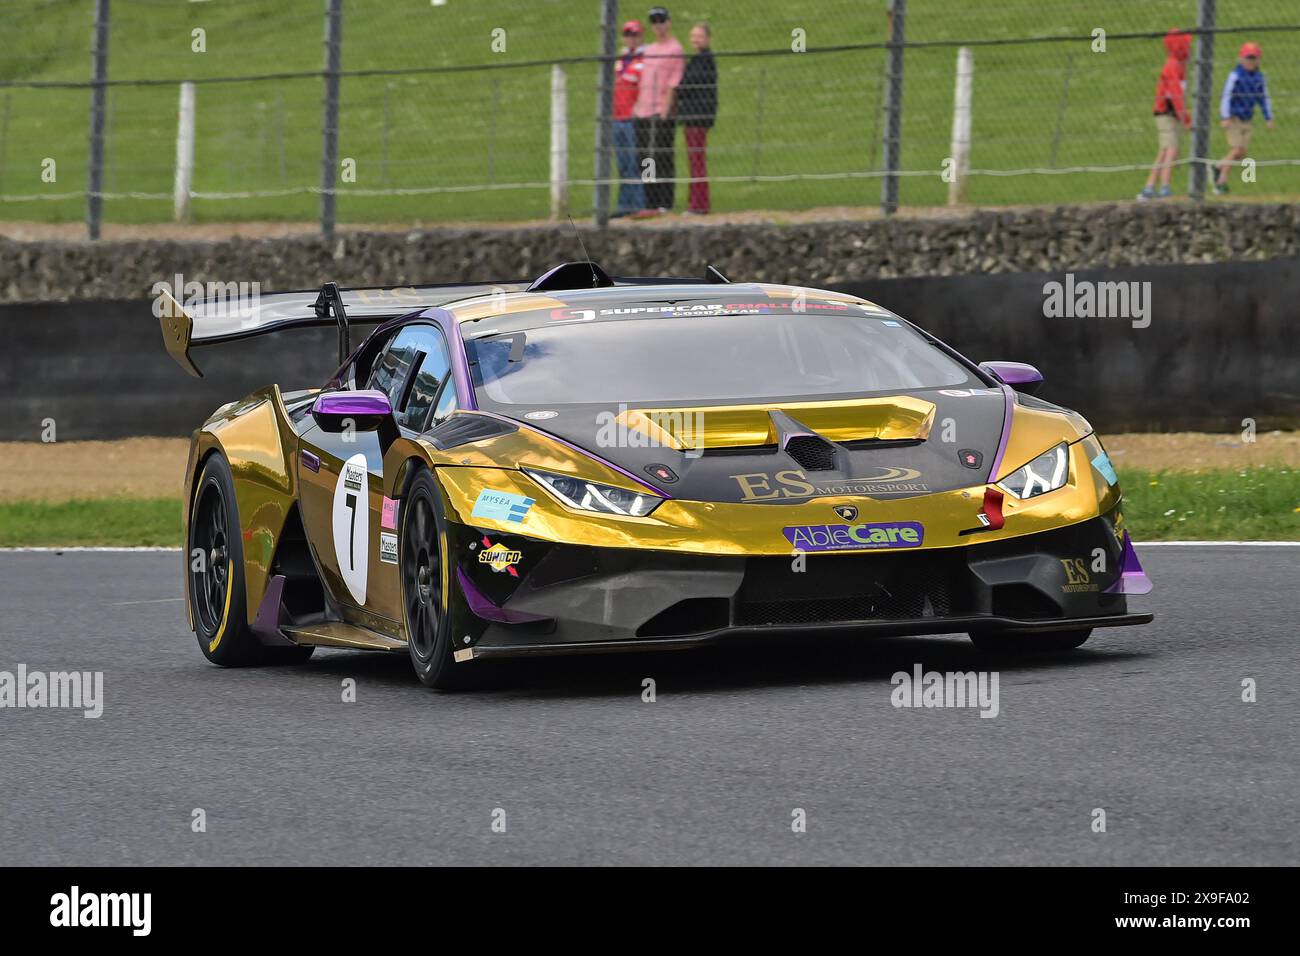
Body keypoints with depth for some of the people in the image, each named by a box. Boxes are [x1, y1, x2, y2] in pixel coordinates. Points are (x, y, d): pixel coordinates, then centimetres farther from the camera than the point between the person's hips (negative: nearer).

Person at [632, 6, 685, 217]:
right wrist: (637, 105, 15)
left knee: (662, 160, -9)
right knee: (646, 160, 9)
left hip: (661, 113, -8)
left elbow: (674, 83, -11)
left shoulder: (675, 50, -5)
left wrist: (665, 110, -18)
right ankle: (651, 205, 13)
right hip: (643, 113, 8)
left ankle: (665, 205, -9)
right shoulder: (649, 50, 20)